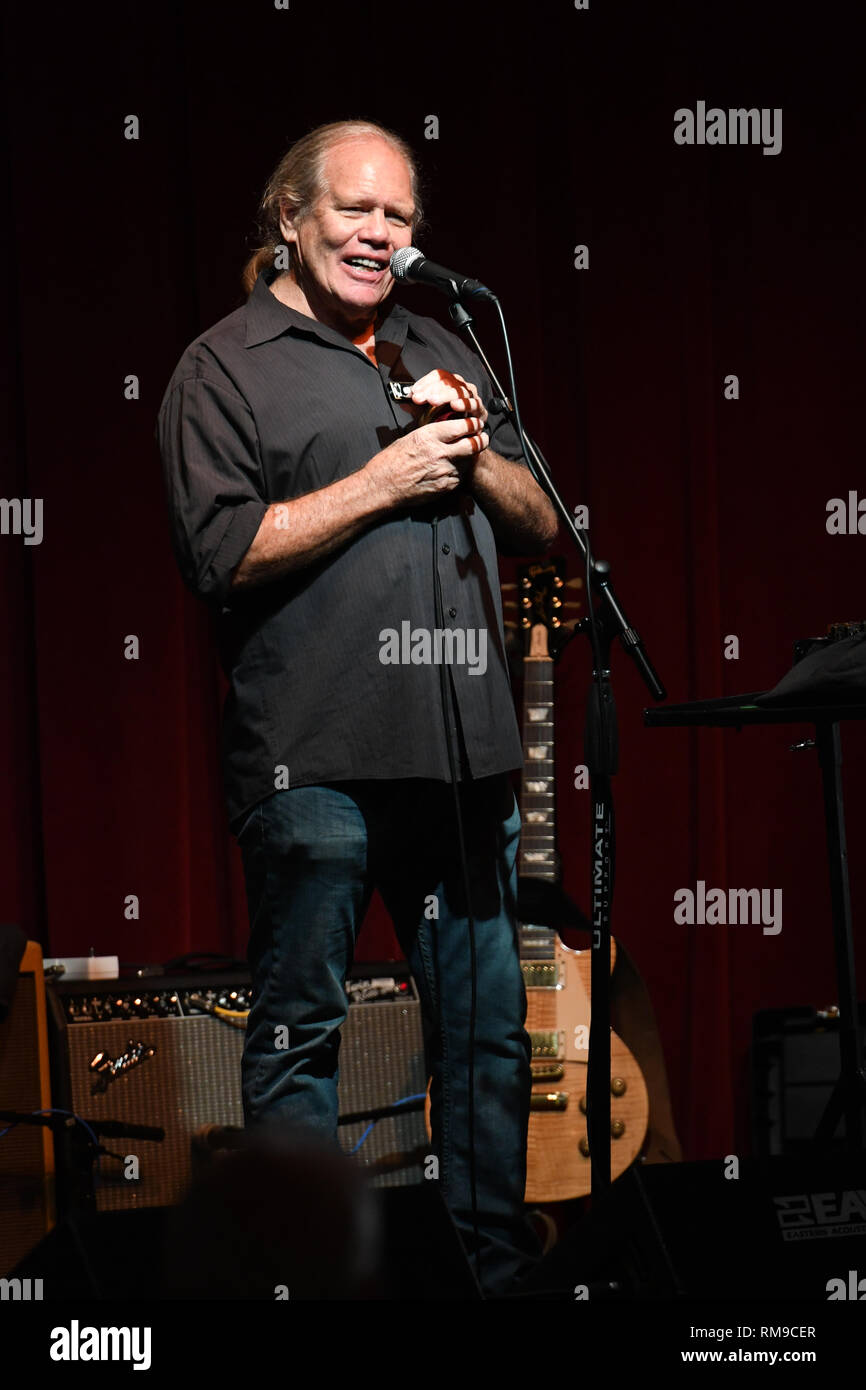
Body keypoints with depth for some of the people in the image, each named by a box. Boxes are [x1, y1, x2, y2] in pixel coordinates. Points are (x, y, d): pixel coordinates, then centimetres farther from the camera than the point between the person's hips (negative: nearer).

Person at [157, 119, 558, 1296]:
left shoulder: (443, 355, 21)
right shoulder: (226, 368, 2)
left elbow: (542, 525, 20)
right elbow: (221, 551, -10)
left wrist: (477, 459, -1)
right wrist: (384, 482, -11)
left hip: (462, 749, 6)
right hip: (315, 760, -6)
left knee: (488, 1030, 9)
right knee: (302, 1029, 0)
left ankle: (497, 1265, 18)